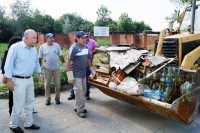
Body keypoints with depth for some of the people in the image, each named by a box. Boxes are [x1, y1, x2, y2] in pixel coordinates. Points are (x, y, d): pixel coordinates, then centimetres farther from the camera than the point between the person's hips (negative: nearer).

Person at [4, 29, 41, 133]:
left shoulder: (34, 49, 5)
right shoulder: (15, 47, -14)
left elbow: (36, 63, 18)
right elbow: (9, 64, -12)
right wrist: (9, 80, -13)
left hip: (30, 79, 7)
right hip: (19, 80, -7)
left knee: (29, 103, 14)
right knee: (18, 105, 1)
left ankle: (28, 123, 29)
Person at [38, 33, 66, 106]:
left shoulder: (57, 45, -1)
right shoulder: (42, 47, -4)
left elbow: (60, 56, 4)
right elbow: (40, 58, 2)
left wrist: (64, 64, 1)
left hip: (56, 68, 1)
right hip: (47, 68, -1)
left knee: (57, 84, 6)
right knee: (47, 84, 7)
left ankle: (57, 98, 22)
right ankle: (48, 99, 21)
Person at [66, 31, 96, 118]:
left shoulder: (85, 47, 7)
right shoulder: (74, 48, -15)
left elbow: (88, 59, 19)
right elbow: (69, 61, -17)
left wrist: (91, 69, 17)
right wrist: (69, 74, -20)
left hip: (83, 73, 8)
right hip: (76, 74, -8)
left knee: (83, 91, 15)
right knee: (79, 92, -3)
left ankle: (77, 107, 30)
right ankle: (80, 110, 10)